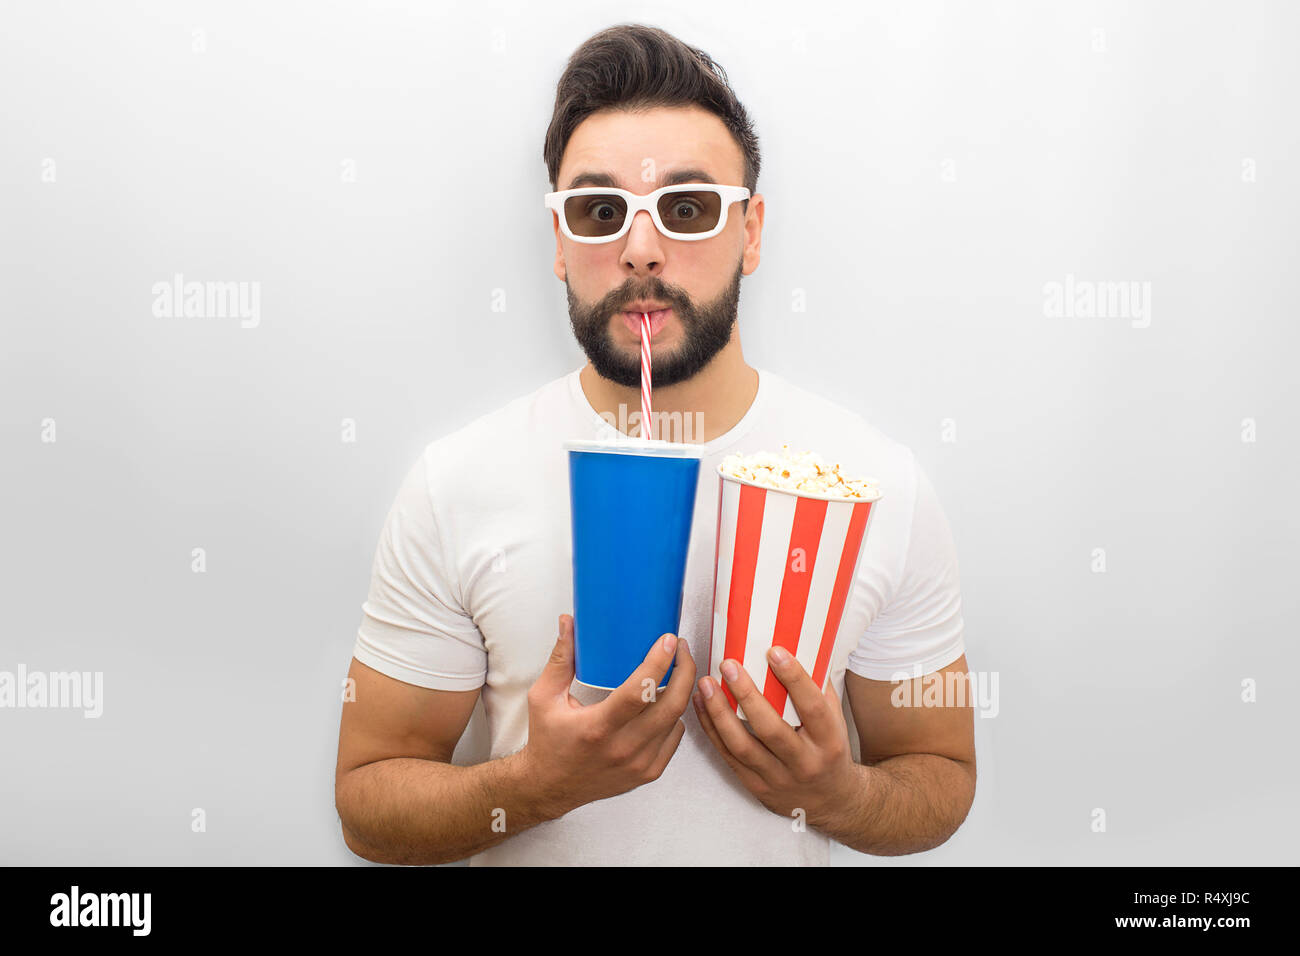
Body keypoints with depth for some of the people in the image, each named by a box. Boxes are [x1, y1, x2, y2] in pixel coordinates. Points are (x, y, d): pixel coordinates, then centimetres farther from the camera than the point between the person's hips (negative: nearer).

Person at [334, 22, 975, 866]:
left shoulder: (883, 486, -14)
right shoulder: (454, 488, -15)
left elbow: (942, 779, -3)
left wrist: (838, 794, -22)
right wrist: (534, 786, -25)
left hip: (787, 843, 1)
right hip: (538, 842, 0)